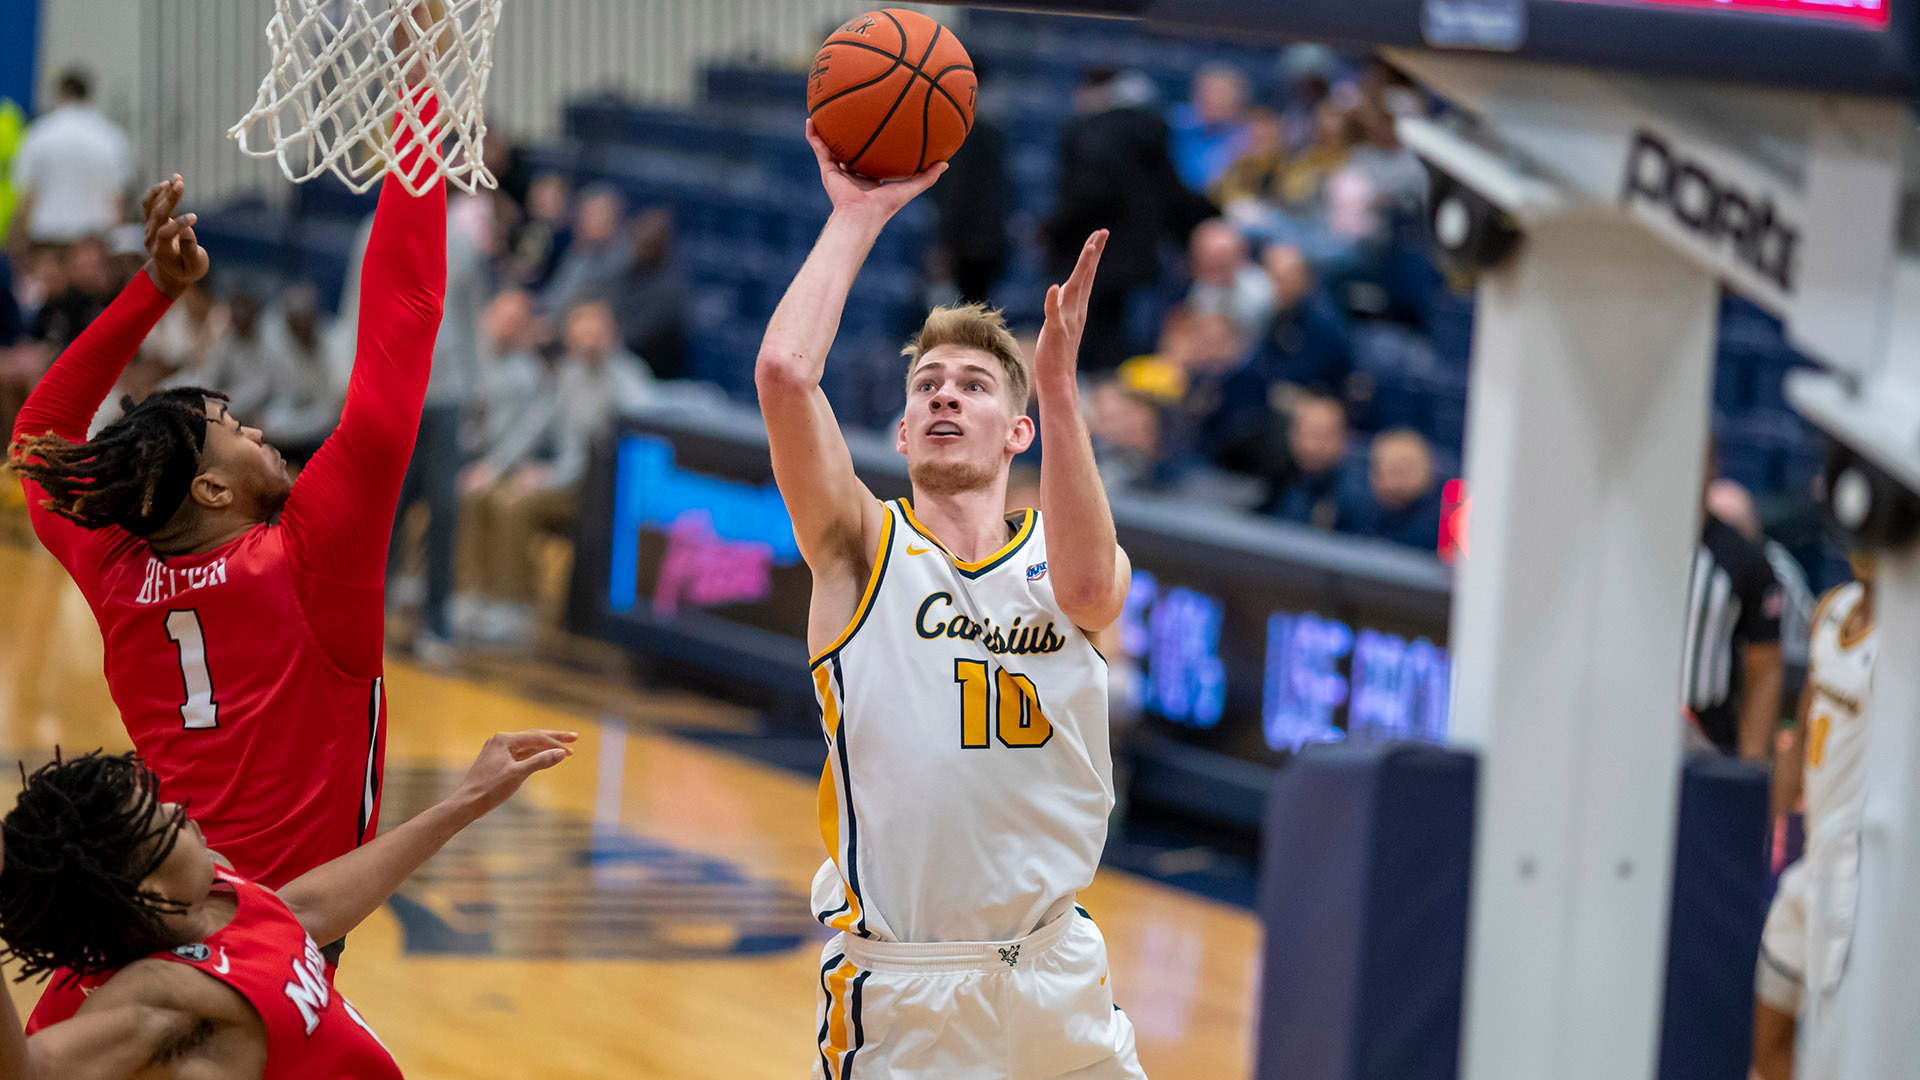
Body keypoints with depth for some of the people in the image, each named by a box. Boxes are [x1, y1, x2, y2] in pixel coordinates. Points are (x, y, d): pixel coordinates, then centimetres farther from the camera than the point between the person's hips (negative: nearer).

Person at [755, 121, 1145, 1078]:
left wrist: (1058, 385, -29)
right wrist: (855, 217, -11)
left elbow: (1086, 585, -23)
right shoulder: (863, 549, -2)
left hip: (1055, 970, 3)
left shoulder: (1068, 558, 4)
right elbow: (783, 372, -18)